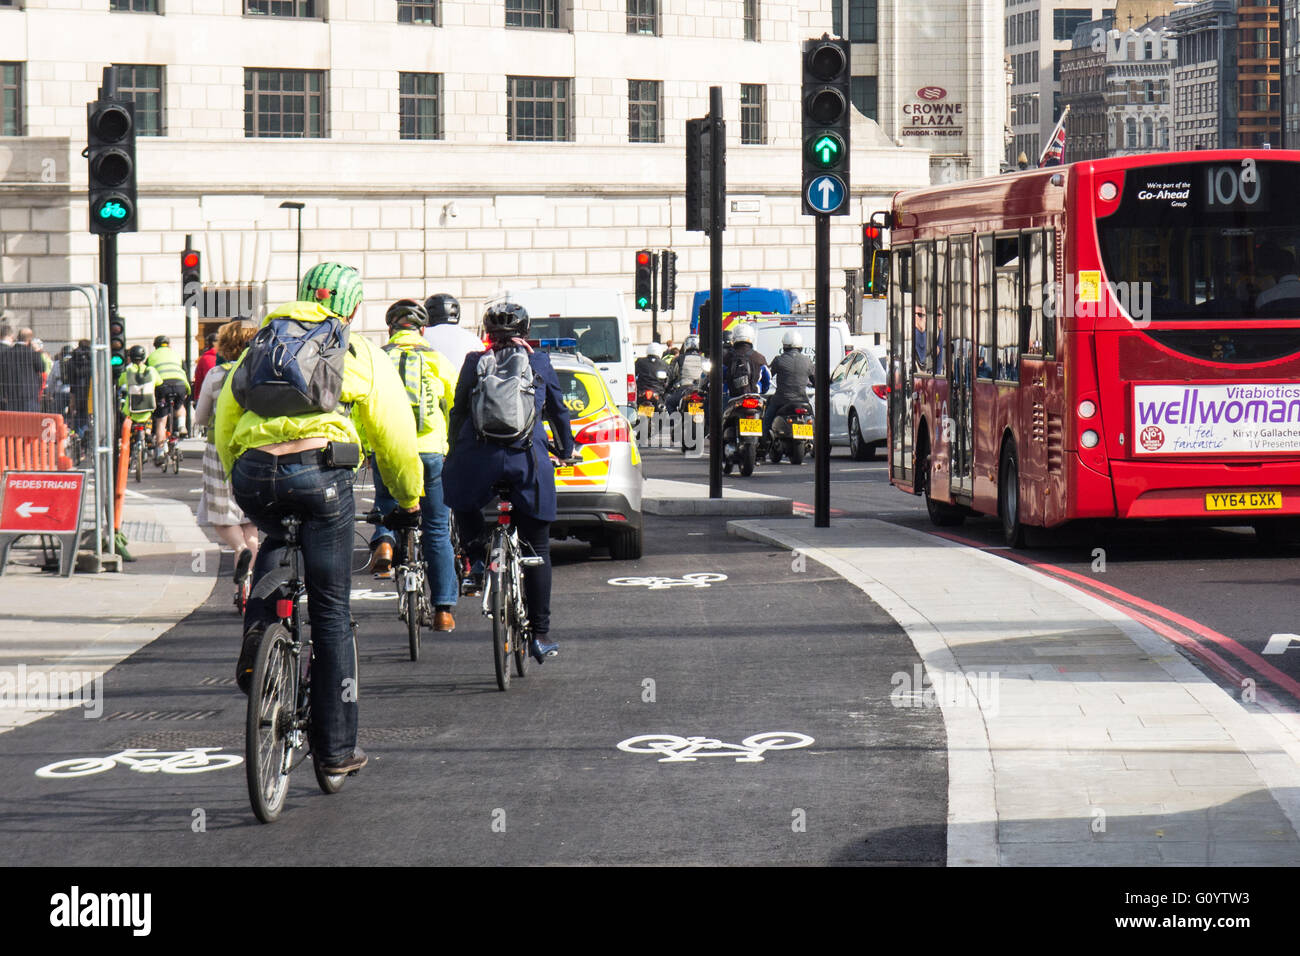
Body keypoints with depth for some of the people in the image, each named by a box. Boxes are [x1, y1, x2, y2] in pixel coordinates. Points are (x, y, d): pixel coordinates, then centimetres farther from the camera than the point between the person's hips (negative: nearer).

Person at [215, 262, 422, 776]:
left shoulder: (258, 347, 26)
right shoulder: (362, 355, 16)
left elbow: (223, 428, 26)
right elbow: (396, 435, 17)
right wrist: (409, 498, 33)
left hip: (253, 475, 3)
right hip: (320, 472, -3)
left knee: (277, 540, 38)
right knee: (331, 614, 6)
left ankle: (258, 629, 12)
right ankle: (336, 748, 9)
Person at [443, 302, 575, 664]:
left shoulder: (475, 362, 8)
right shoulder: (539, 363, 11)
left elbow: (458, 412, 11)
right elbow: (558, 412, 19)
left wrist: (453, 453, 23)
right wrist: (566, 450, 33)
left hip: (479, 456, 0)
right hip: (528, 458, 0)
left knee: (463, 503, 34)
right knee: (537, 550, 7)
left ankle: (478, 558, 11)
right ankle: (540, 635, 6)